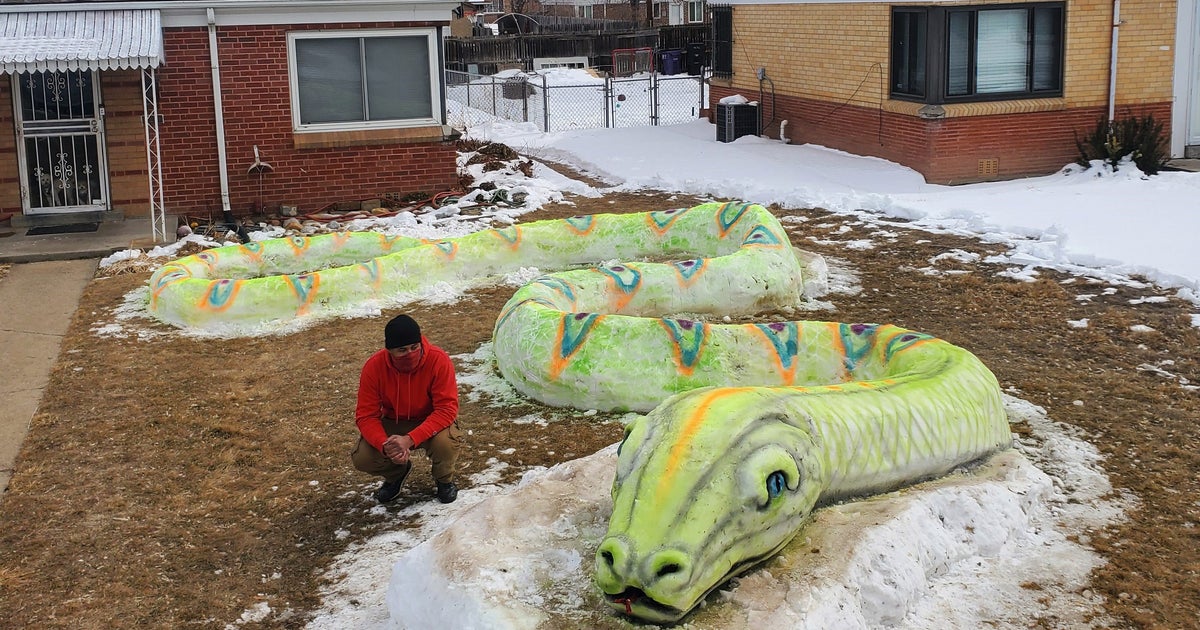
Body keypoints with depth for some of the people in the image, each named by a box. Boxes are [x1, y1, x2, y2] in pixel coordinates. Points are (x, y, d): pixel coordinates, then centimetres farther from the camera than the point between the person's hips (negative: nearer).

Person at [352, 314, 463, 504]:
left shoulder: (439, 360, -27)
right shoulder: (374, 367, -20)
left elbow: (447, 409, -28)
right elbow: (366, 415, -17)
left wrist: (410, 439, -40)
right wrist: (385, 445, -37)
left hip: (432, 422, -2)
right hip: (393, 423, 2)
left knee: (445, 443, -35)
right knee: (362, 458, -22)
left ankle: (445, 480, 3)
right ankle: (396, 473, 15)